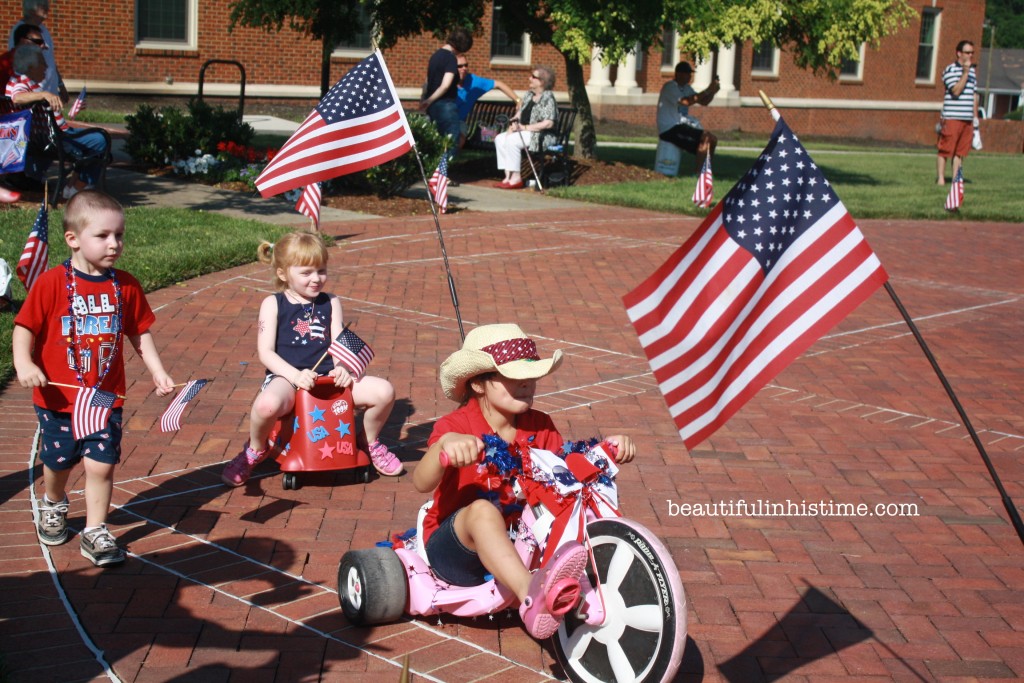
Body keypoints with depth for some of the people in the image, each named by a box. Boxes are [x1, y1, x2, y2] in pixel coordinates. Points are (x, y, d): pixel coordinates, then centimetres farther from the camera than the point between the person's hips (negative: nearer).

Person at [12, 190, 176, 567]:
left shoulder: (126, 285, -2)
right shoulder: (51, 284, -13)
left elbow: (139, 333, 7)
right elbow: (24, 328, -10)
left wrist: (157, 371, -1)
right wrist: (24, 363, -26)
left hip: (107, 397, 1)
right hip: (58, 397, -1)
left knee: (102, 464, -2)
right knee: (59, 462, 17)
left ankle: (95, 532, 14)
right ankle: (53, 505, 48)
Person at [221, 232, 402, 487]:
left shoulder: (330, 303, 13)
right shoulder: (273, 304, 3)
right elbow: (265, 352, -7)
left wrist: (342, 368, -18)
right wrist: (295, 375, -23)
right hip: (286, 376, -3)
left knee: (384, 390, -17)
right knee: (267, 404, -40)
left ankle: (371, 443, 14)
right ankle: (256, 450, -3)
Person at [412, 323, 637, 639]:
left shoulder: (539, 426, 3)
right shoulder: (455, 426, -13)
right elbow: (422, 483, -29)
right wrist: (445, 444, -49)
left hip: (515, 542, 5)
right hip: (456, 549, -5)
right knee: (482, 509, -38)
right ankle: (532, 595, -61)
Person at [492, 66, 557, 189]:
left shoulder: (548, 98, -12)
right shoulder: (528, 95, 13)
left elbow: (548, 123, -21)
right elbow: (520, 113, 19)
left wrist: (526, 127, -18)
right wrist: (513, 124, -3)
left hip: (542, 136, -9)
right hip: (523, 132, 9)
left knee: (511, 140, -28)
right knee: (499, 139, -10)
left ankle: (516, 178, -22)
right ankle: (508, 176, -14)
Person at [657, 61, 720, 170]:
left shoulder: (686, 88, 16)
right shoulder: (669, 87, -13)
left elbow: (704, 102, 12)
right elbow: (686, 102, -28)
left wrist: (713, 91, -8)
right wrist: (707, 91, -26)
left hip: (681, 126, 10)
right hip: (669, 129, -9)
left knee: (712, 140, 2)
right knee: (704, 138, -22)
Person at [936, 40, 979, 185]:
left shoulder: (972, 71, 18)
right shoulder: (950, 70, -4)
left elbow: (974, 94, 22)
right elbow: (956, 91, -16)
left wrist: (975, 116, 19)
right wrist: (965, 72, -16)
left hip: (967, 119, 6)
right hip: (952, 117, -6)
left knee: (961, 150, 5)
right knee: (945, 149, -5)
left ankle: (955, 178, 9)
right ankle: (940, 178, 0)